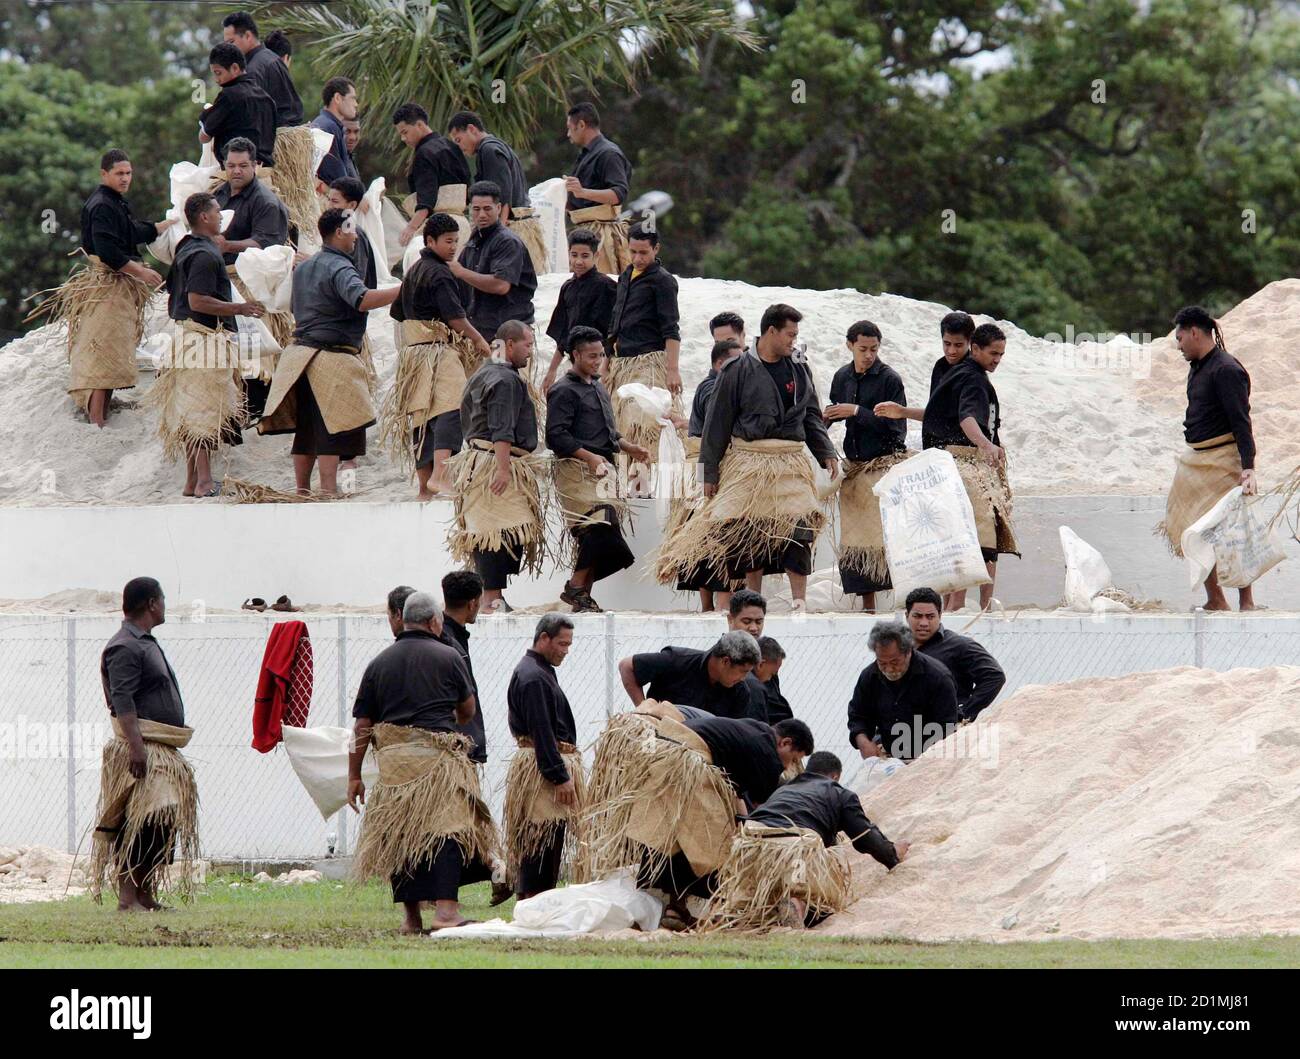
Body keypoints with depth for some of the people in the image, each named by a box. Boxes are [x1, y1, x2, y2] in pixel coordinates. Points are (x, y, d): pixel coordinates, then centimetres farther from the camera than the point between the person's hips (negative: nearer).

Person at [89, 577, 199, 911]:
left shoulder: (146, 645, 22)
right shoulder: (124, 648, -11)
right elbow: (122, 701, -20)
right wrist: (136, 747, -28)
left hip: (162, 751, 10)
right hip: (141, 749, -10)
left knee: (162, 821, 9)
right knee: (137, 823, -14)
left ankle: (147, 896, 12)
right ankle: (127, 898, -17)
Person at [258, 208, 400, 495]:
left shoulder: (303, 267, 16)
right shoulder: (339, 268, -13)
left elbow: (294, 307, 30)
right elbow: (362, 299, -31)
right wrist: (404, 289, -29)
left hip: (301, 351, 9)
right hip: (333, 358, -9)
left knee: (306, 430, 12)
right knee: (333, 430, -10)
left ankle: (302, 492, 16)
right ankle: (329, 492, -15)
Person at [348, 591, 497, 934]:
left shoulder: (379, 663, 9)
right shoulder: (447, 657, 1)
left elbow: (362, 725, 8)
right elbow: (468, 708, 15)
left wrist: (354, 776, 13)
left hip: (393, 759, 4)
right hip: (438, 757, -4)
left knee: (399, 834, 9)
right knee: (446, 828, -6)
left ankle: (411, 916, 9)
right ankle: (446, 908, -18)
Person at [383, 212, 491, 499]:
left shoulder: (412, 272, 19)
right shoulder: (439, 274, -10)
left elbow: (398, 312, 26)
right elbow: (454, 315, -15)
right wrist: (479, 340, -4)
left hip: (413, 349, 10)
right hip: (439, 350, -10)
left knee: (422, 417, 10)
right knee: (451, 407, -21)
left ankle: (424, 486, 12)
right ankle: (440, 474, -36)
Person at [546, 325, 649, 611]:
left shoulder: (597, 387, 22)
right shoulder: (564, 391, -7)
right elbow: (556, 435, -16)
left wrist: (629, 448, 18)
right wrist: (589, 457, -24)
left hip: (602, 469, 9)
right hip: (577, 469, -9)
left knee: (601, 530, 4)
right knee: (599, 525, -20)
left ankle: (583, 594, 7)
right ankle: (576, 586, -14)